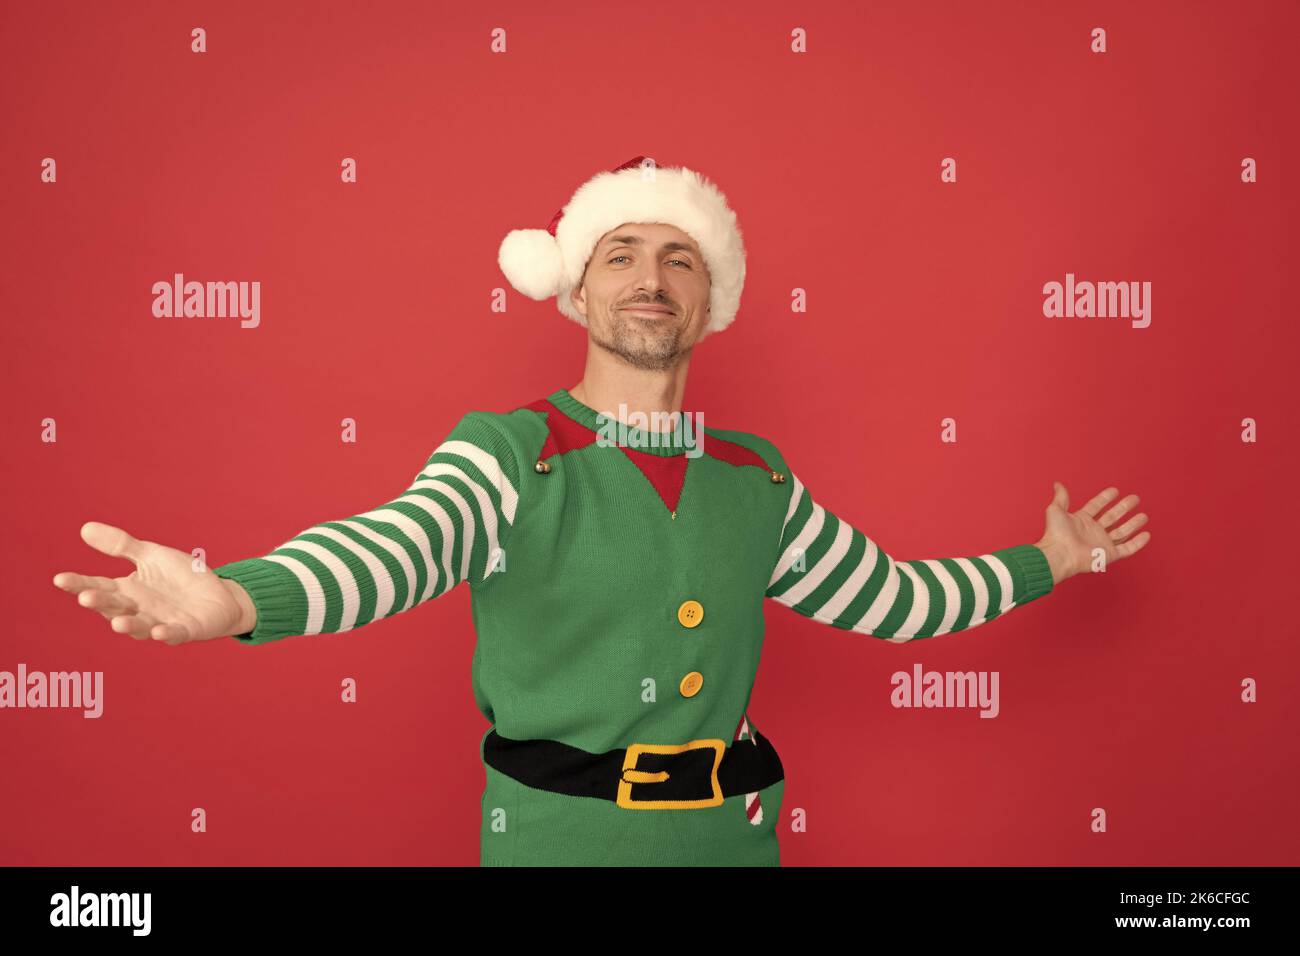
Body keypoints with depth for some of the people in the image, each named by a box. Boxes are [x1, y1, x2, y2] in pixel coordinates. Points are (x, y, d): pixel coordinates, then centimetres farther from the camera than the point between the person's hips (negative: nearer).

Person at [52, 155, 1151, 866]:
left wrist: (1043, 562, 19)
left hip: (731, 832, 4)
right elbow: (400, 544, -28)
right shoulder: (508, 452, -9)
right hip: (558, 833, -4)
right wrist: (236, 598, -47)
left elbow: (884, 595, 14)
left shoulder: (755, 473, 4)